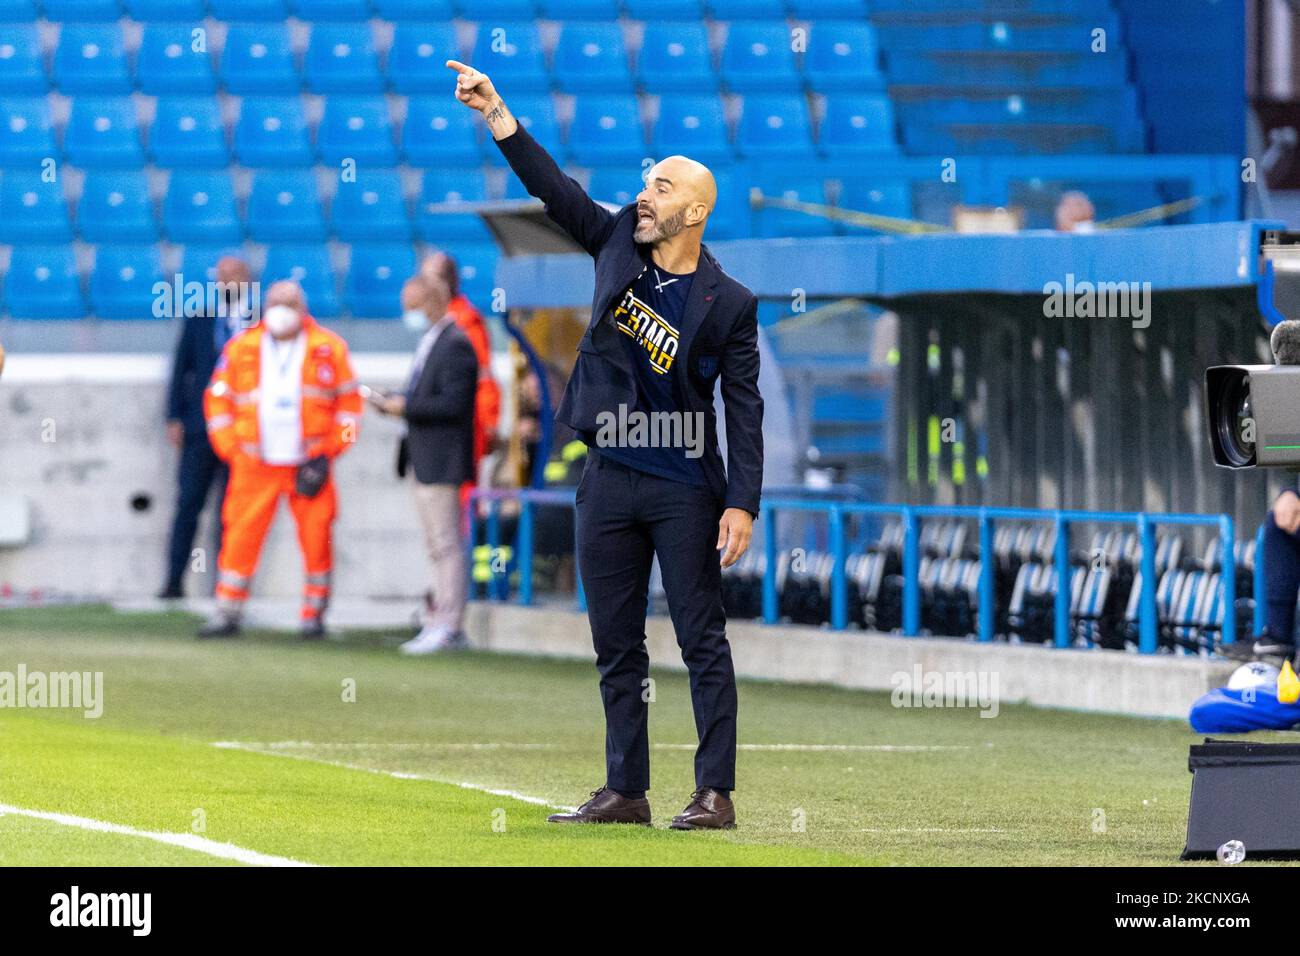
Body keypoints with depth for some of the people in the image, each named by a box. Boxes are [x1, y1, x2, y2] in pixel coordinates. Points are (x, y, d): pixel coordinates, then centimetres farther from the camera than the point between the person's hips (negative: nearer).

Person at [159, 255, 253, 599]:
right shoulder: (198, 321, 10)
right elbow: (181, 369, 10)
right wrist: (175, 418, 2)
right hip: (201, 426, 1)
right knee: (188, 503, -3)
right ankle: (174, 580, -2)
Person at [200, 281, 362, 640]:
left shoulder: (329, 348, 3)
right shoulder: (241, 348, 7)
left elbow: (349, 403, 5)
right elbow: (218, 400, 12)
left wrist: (327, 453, -3)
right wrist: (230, 450, 2)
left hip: (309, 462, -1)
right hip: (255, 464, 1)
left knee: (316, 538, -1)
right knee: (240, 539, -5)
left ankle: (314, 614, 10)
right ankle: (227, 613, 1)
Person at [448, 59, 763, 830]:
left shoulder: (728, 303, -8)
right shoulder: (618, 243, 5)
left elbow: (745, 409, -9)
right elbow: (554, 187, 3)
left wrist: (743, 504, -16)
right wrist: (497, 114, -8)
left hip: (685, 490, -5)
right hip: (608, 482, 5)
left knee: (703, 641, -3)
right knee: (616, 647, 9)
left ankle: (716, 794, -2)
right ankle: (626, 791, 15)